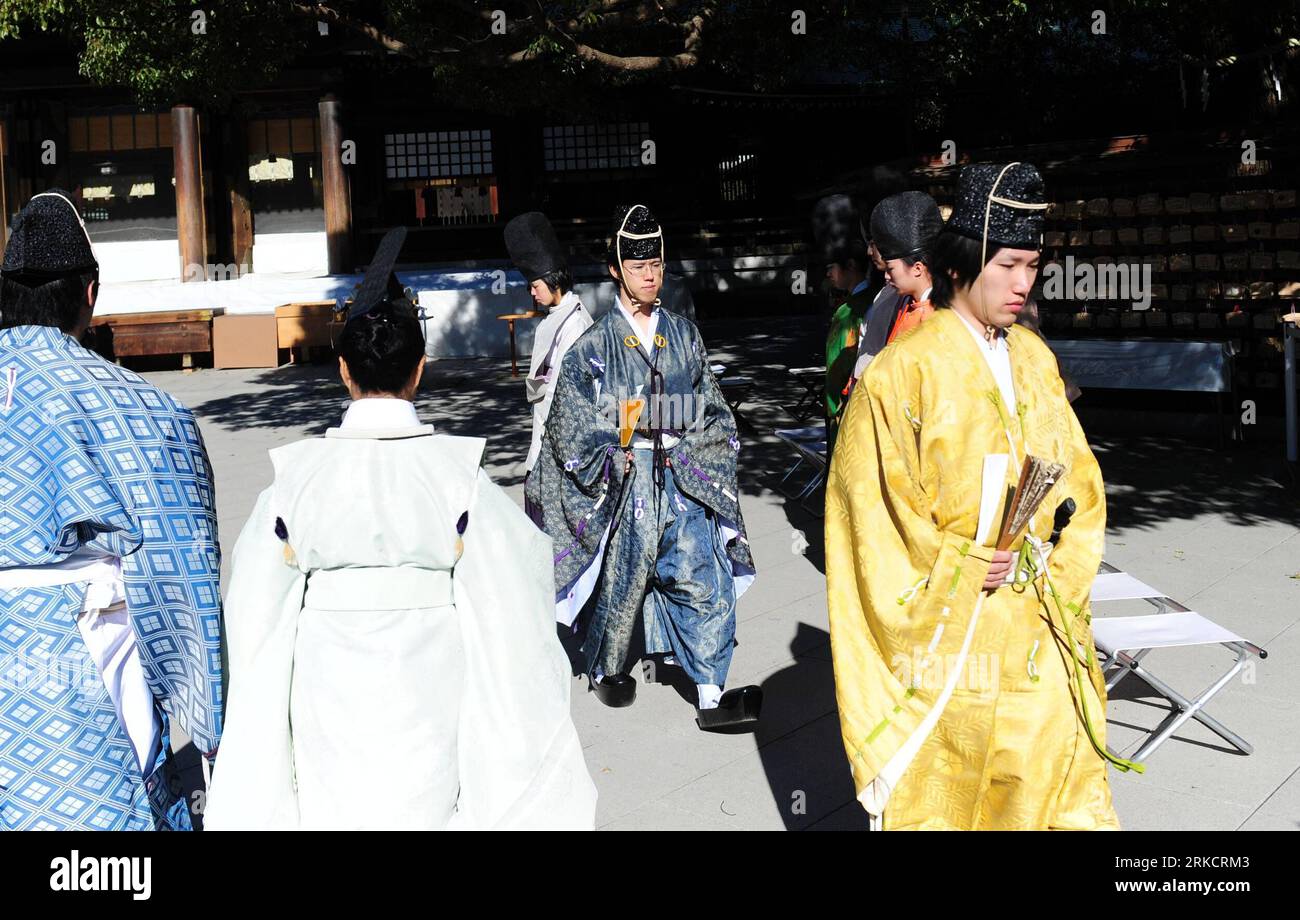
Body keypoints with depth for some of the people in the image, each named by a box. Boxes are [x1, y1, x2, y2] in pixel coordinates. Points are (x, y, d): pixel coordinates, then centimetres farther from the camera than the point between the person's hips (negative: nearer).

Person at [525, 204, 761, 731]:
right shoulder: (595, 344, -1)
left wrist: (687, 452, 1)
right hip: (622, 483, -3)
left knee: (705, 581, -5)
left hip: (683, 478, 3)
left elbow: (712, 408, 14)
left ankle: (711, 698, -2)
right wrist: (617, 459, -8)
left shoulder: (683, 336, 11)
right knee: (623, 580, 7)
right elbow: (571, 423, -2)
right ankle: (605, 669, 31)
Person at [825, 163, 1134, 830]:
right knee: (941, 789, 6)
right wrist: (959, 566, -16)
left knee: (1057, 787, 9)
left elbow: (1075, 475, 15)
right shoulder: (907, 370, -11)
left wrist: (1055, 553, -1)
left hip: (1035, 626, 6)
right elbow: (872, 507, -11)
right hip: (948, 628, -5)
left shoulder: (1035, 360, 9)